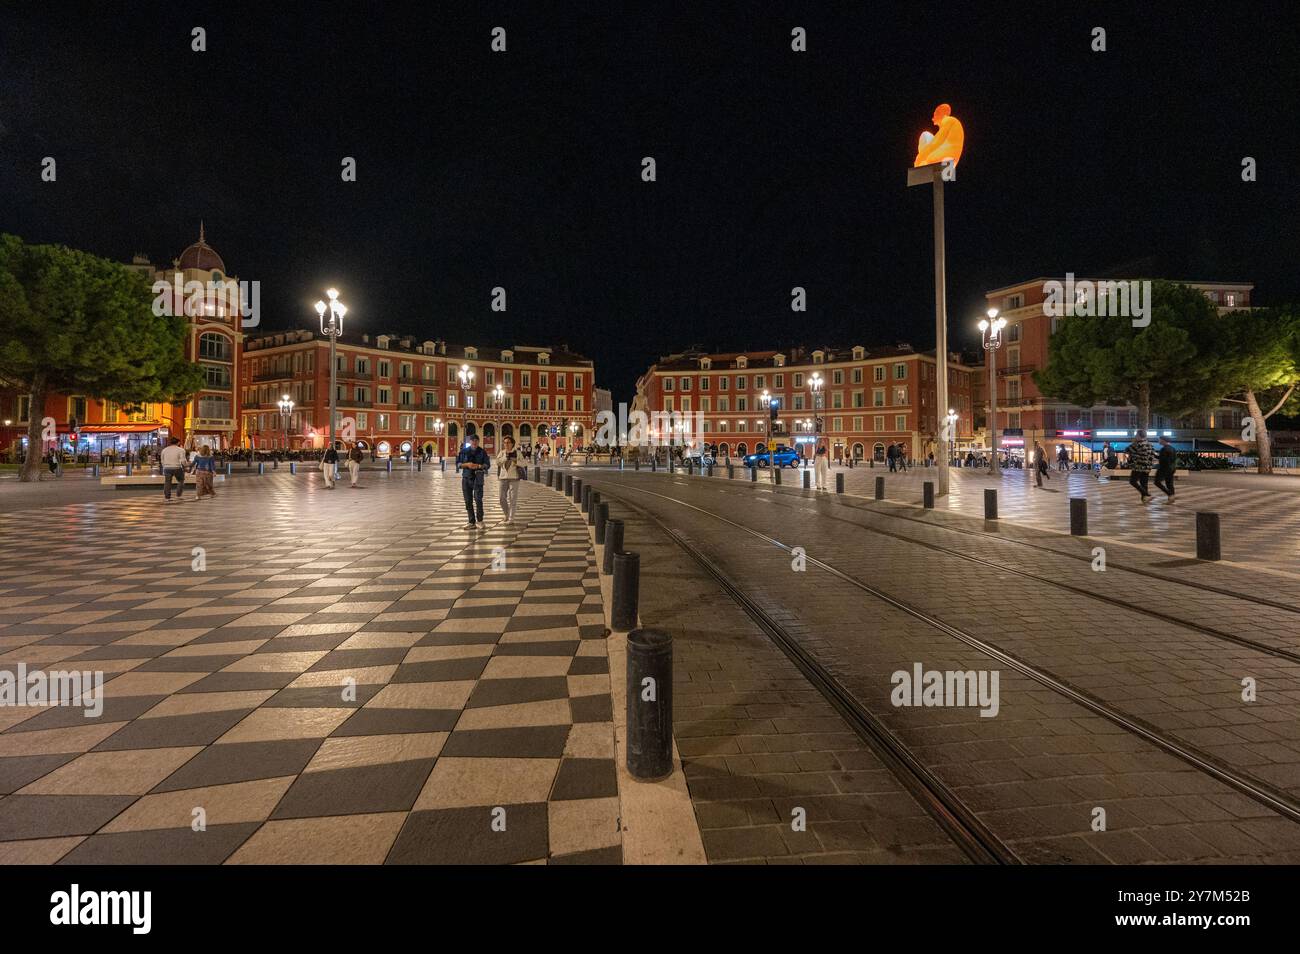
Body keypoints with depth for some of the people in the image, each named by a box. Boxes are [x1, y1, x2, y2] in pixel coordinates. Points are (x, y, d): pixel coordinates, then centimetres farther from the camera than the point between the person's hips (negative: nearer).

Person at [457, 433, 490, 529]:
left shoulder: (482, 452, 3)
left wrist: (478, 466, -15)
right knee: (468, 501, 4)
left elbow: (487, 464, 3)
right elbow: (458, 464, 5)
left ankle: (479, 521, -2)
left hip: (478, 477, -2)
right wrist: (467, 465, -12)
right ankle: (472, 522, 13)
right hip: (466, 477, 2)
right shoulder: (464, 451, 6)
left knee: (478, 498, -14)